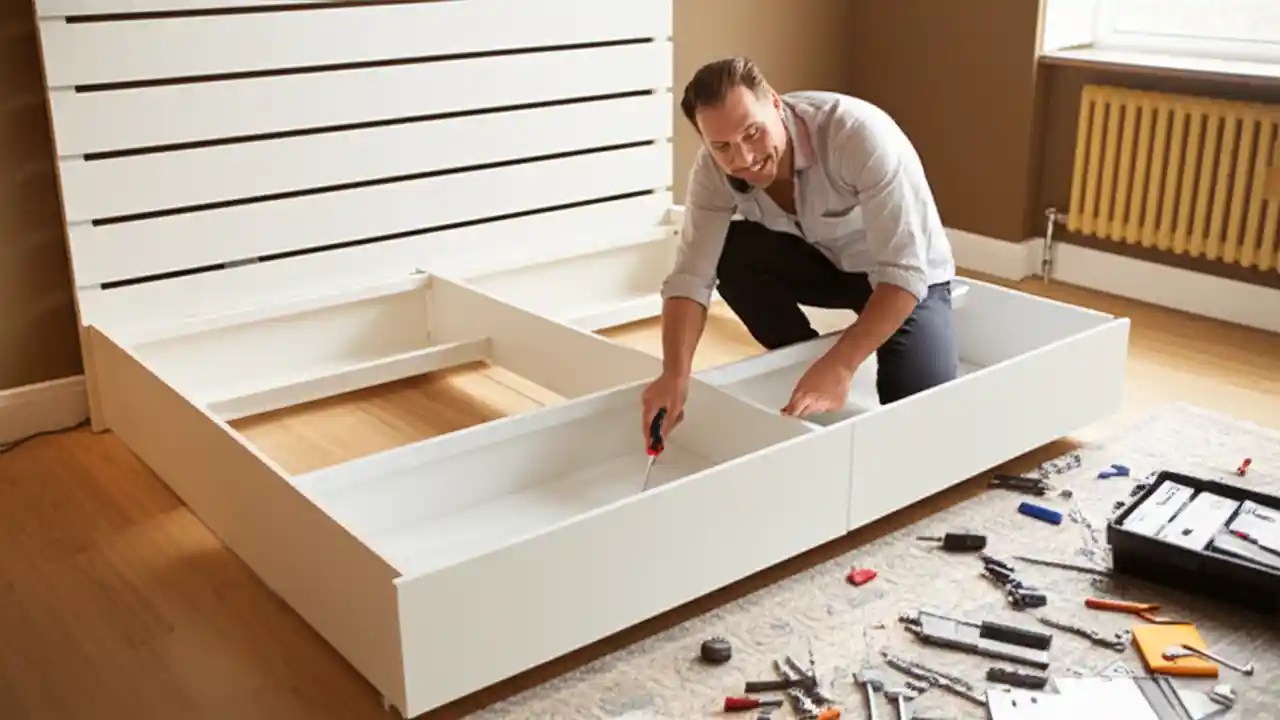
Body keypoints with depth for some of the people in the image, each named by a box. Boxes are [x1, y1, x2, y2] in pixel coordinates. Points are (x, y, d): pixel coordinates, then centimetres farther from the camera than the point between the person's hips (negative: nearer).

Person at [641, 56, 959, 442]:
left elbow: (905, 271, -38)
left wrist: (840, 366, -47)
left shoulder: (859, 134, -36)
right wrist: (675, 374, -39)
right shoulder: (713, 168, -22)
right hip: (826, 262, 4)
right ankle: (805, 368, -2)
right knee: (730, 253, -23)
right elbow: (691, 275, -23)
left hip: (908, 278, -4)